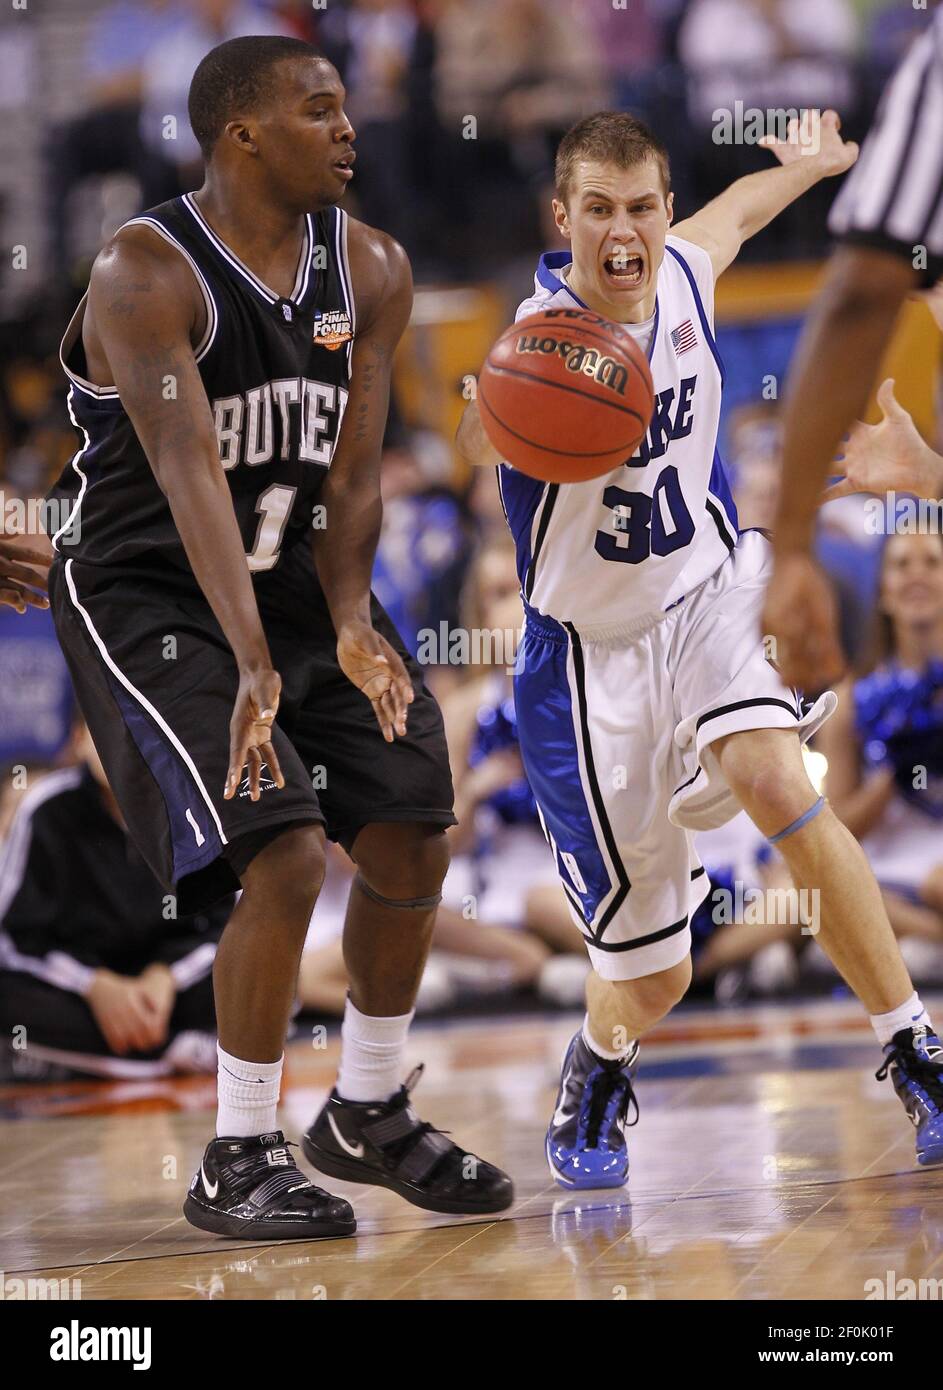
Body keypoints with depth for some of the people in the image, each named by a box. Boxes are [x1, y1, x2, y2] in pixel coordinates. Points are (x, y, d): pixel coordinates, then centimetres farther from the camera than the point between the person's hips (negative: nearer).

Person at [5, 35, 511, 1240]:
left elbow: (353, 474, -4)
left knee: (411, 830, 1)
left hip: (297, 580, 7)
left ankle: (367, 1117, 22)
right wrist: (254, 668, -41)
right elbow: (190, 473, -32)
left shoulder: (371, 273, -1)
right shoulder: (145, 273, -21)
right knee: (283, 853, -19)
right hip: (146, 595, -7)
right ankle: (237, 1163, -5)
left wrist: (348, 625, -22)